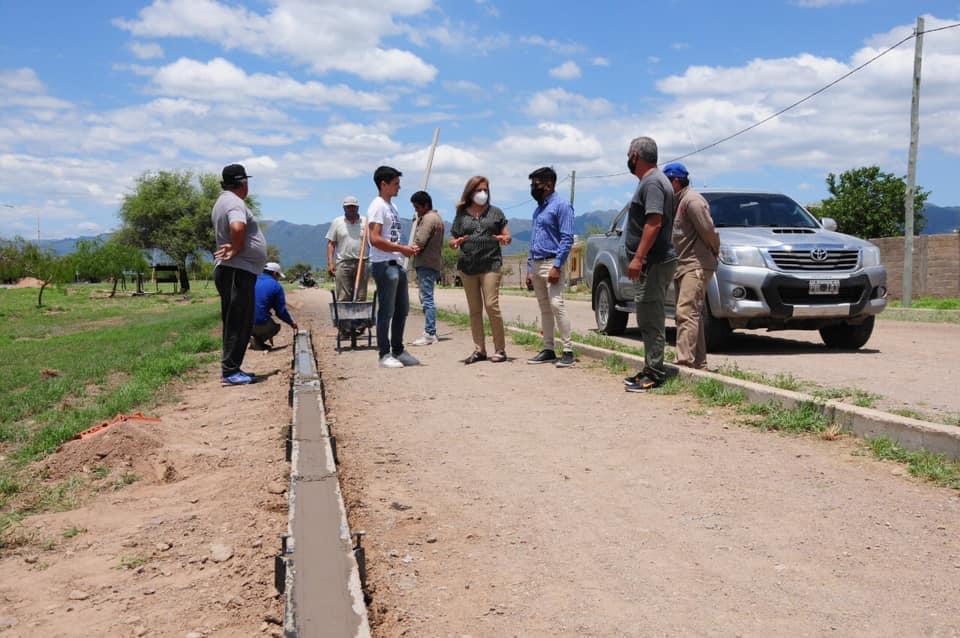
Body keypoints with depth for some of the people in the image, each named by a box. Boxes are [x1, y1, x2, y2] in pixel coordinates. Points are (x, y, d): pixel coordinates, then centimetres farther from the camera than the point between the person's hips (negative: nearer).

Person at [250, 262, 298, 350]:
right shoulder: (276, 286, 0)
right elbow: (281, 311, 1)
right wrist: (291, 322, 21)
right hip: (260, 324, -6)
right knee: (276, 327, 26)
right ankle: (257, 340, -1)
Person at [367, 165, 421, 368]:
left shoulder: (392, 206, 19)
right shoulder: (378, 206, -10)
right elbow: (375, 239, -19)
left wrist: (407, 248, 7)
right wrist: (402, 249, -14)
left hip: (398, 264, 10)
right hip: (384, 265, -10)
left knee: (402, 309, 13)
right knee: (386, 311, -4)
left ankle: (398, 351, 23)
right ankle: (385, 354, 3)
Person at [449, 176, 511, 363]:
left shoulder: (495, 212, 9)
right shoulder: (461, 215, 11)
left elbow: (507, 237, 11)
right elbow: (452, 241, 13)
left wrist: (504, 239, -13)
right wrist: (456, 243, -10)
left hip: (490, 264, -2)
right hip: (467, 267, 2)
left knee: (491, 305, -12)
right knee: (474, 310, 6)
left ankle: (500, 349, -3)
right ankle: (479, 350, 12)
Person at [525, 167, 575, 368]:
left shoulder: (561, 206, -6)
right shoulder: (538, 209, 20)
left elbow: (567, 238, -13)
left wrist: (556, 266, -21)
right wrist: (529, 270, 16)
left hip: (551, 263, -8)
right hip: (536, 264, 8)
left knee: (556, 305, -14)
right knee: (544, 309, 9)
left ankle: (568, 351, -12)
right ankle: (548, 350, 13)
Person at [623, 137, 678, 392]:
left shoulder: (652, 183, -13)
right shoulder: (652, 181, 20)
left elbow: (654, 223, -23)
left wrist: (639, 258, -26)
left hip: (654, 263, -11)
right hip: (653, 263, 11)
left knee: (651, 320, -9)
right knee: (649, 319, 14)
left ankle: (654, 373, -7)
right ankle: (651, 370, 20)